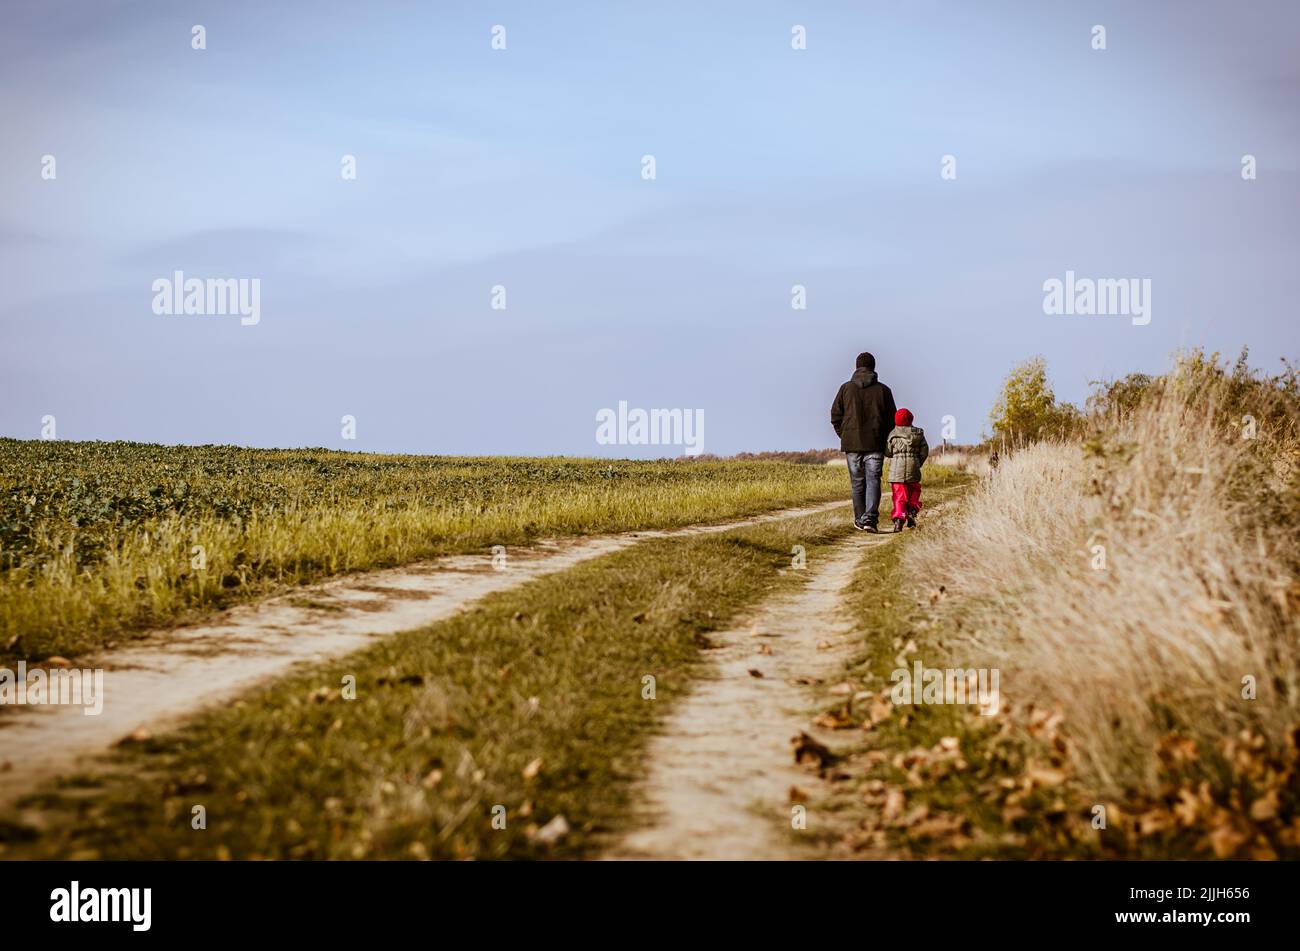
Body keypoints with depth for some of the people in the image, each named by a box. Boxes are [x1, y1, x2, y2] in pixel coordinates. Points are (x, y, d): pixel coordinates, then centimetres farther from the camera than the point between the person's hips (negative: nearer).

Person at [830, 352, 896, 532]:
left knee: (857, 483, 10)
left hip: (852, 443, 1)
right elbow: (891, 419, 4)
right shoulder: (883, 390, 1)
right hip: (875, 444, -1)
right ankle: (870, 519, -18)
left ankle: (860, 519, 18)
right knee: (873, 481, -3)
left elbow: (835, 416, 3)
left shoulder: (846, 388, 2)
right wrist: (885, 439, 16)